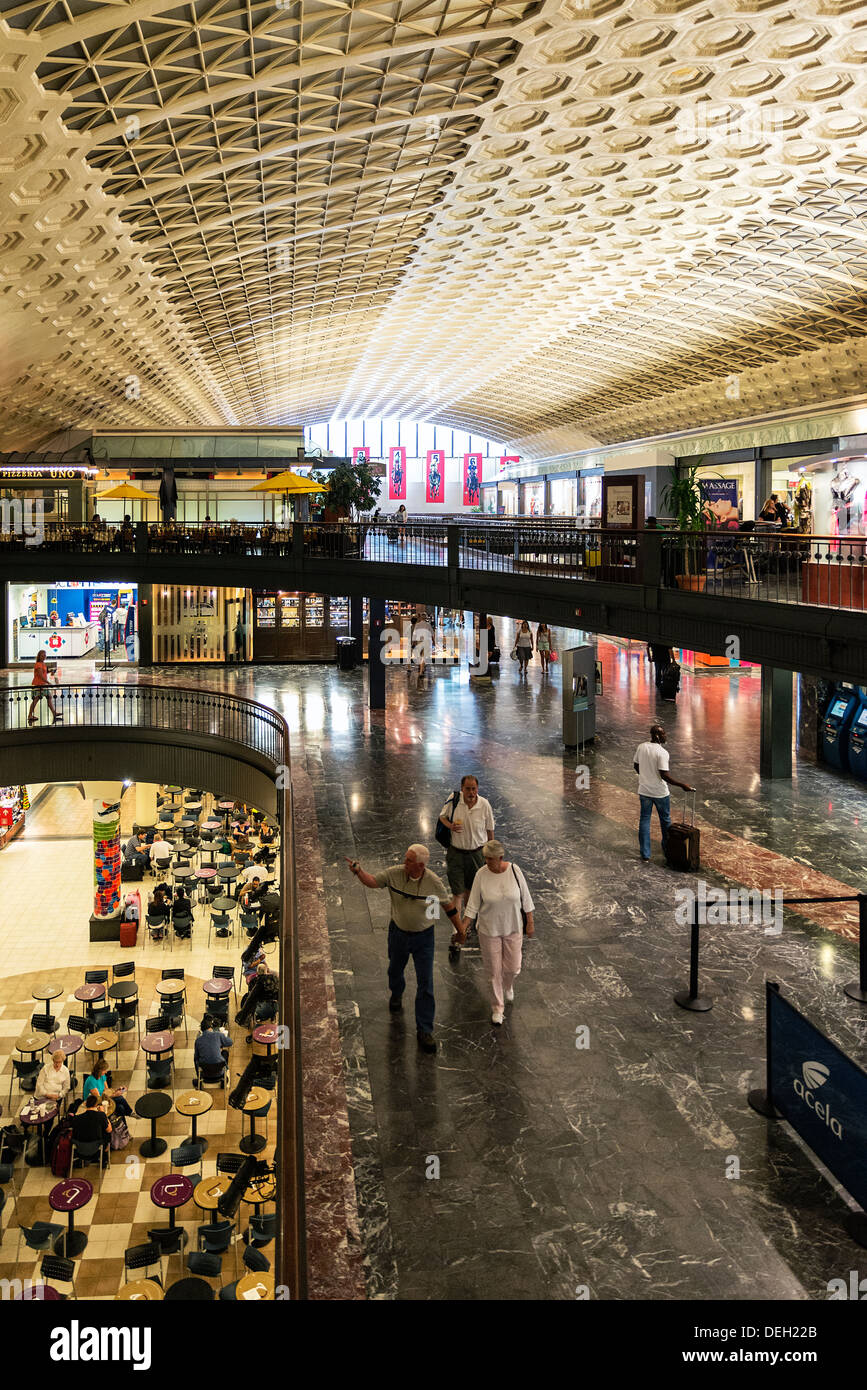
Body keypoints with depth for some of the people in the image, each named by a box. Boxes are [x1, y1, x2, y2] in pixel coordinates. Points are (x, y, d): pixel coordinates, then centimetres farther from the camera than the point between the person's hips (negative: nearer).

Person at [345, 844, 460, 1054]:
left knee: (425, 983, -4)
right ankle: (396, 995, 61)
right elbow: (372, 881, -7)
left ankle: (424, 1030, 5)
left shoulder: (434, 883, -20)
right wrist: (358, 871, -28)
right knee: (395, 969, 26)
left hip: (423, 936, -3)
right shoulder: (394, 873, -16)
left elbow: (448, 906, -5)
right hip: (398, 932, 3)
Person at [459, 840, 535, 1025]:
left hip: (513, 928, 1)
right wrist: (463, 927, -15)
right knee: (494, 970, 7)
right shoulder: (482, 874, -16)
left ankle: (508, 987, 46)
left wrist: (530, 922, 1)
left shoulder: (514, 870, -14)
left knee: (512, 967, 10)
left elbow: (525, 898, -2)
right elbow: (473, 905, -9)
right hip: (489, 930, -1)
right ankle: (498, 1006, 27)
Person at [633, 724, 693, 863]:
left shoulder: (641, 747, -4)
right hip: (660, 792, -4)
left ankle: (645, 854, 11)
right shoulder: (662, 752, -22)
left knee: (644, 820, 10)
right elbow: (664, 775, -24)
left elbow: (636, 766, 8)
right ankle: (667, 848, 35)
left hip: (644, 790, 4)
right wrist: (682, 785, -20)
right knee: (665, 820, 18)